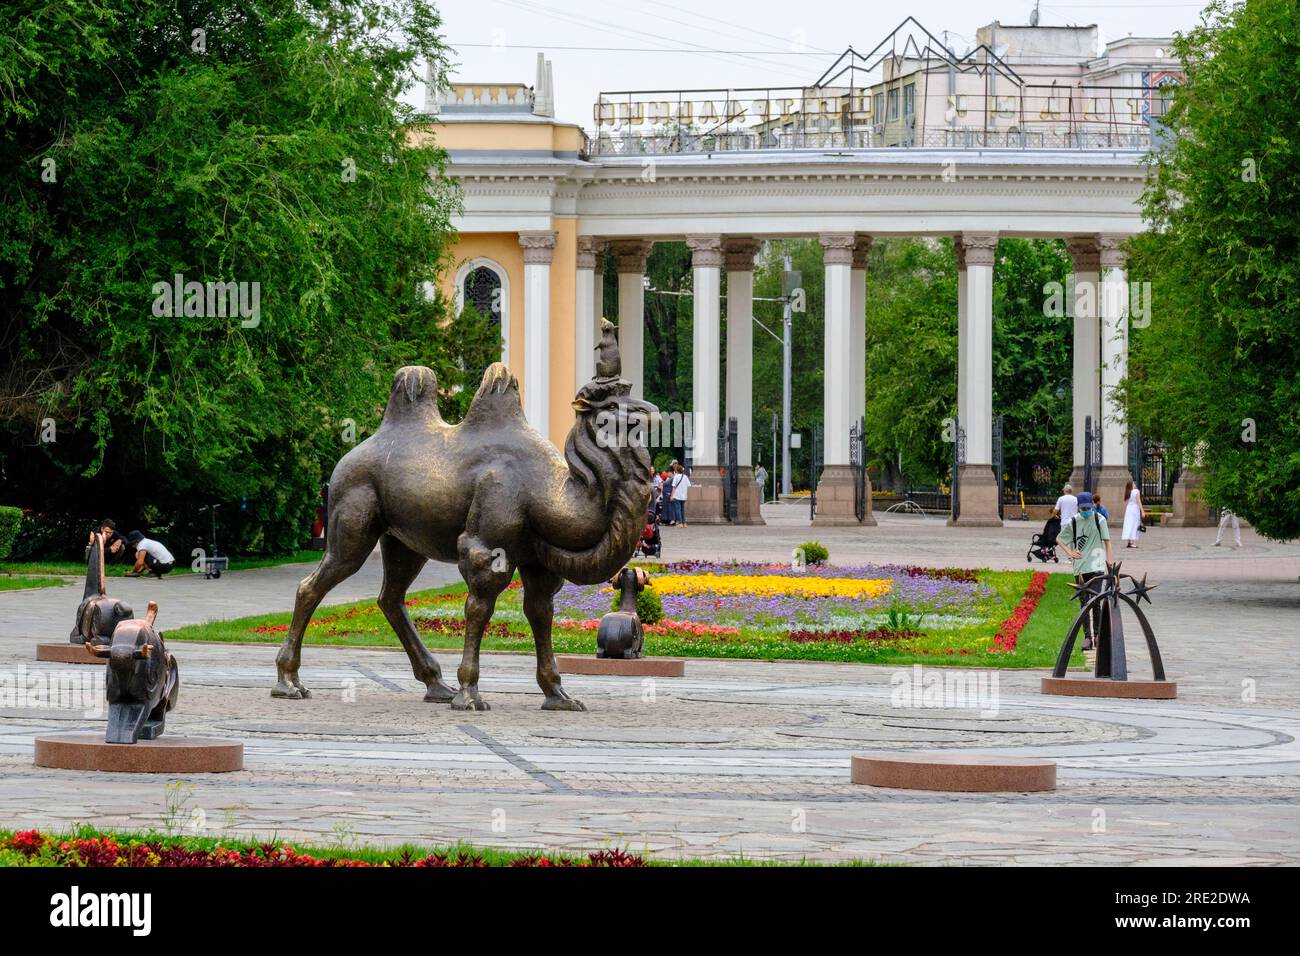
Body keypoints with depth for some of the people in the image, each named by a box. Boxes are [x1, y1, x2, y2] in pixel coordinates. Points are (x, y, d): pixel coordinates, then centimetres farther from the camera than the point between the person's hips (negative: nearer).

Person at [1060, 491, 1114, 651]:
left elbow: (1106, 540, 1)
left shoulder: (1099, 519, -1)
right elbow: (1060, 539, 16)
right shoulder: (1073, 522, 5)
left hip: (1096, 566, -3)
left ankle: (1098, 634, 4)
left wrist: (1109, 557, -8)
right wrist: (1070, 553, 2)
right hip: (1080, 567, 3)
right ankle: (1087, 636, 9)